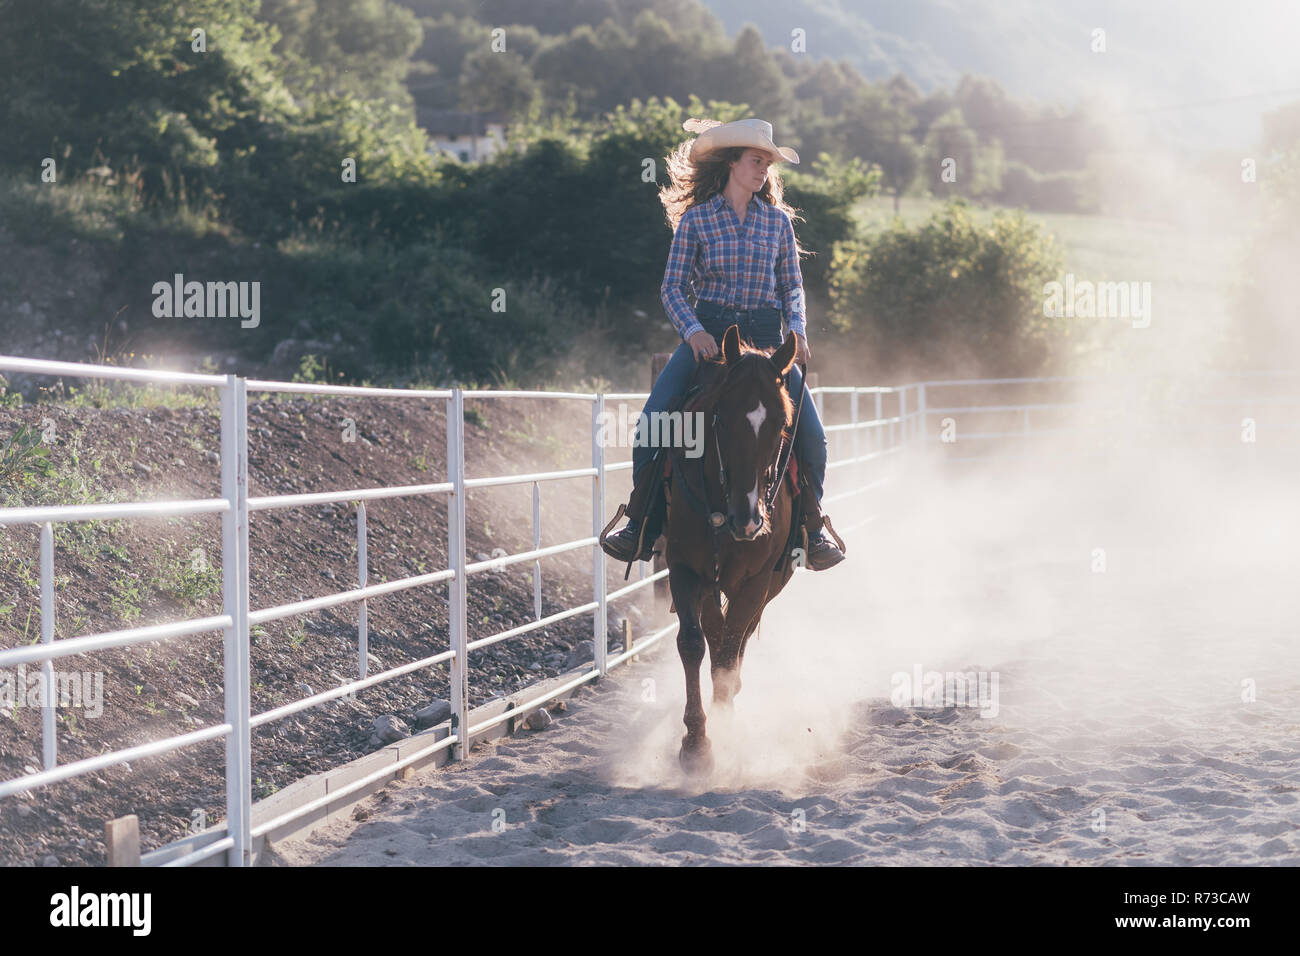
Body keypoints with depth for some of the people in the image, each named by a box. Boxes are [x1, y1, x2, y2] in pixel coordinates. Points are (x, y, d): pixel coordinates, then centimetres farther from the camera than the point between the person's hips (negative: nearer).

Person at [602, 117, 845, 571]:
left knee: (811, 432, -12)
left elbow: (792, 286, 12)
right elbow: (673, 287, -1)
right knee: (652, 420, -20)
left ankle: (813, 531, 8)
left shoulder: (778, 220, 9)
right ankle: (641, 527, -6)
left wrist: (797, 329, -8)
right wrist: (693, 331, -18)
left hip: (766, 336, 2)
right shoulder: (695, 219, 1)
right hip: (707, 333, -1)